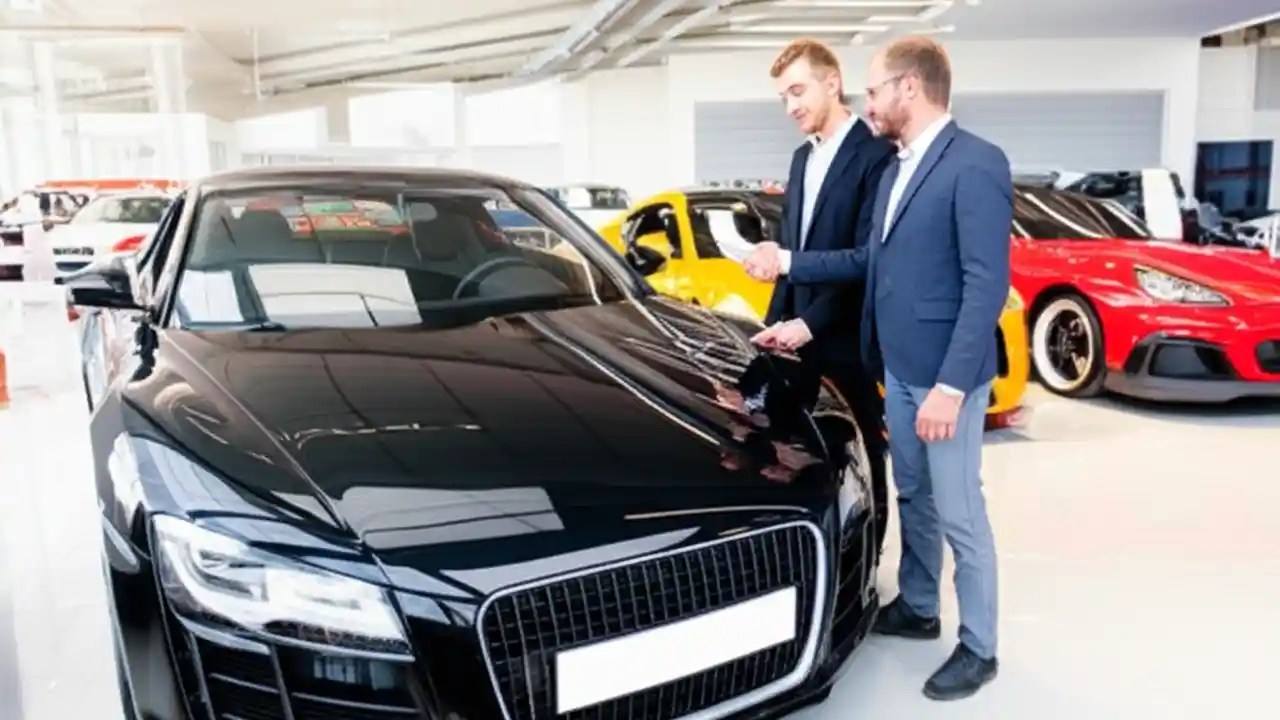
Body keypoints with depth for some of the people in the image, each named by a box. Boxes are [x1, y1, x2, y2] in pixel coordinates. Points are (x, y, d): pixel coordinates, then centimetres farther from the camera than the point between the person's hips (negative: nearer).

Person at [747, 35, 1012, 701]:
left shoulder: (975, 164, -15)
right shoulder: (898, 168, 11)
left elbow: (987, 285, -20)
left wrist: (951, 385, -23)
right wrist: (788, 263, 16)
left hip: (945, 375, -8)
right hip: (897, 369, 8)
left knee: (959, 513, 3)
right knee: (913, 498, 20)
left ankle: (979, 648, 20)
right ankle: (917, 609, 38)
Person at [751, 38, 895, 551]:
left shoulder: (874, 156, -12)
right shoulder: (802, 157, 14)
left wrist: (811, 322, -19)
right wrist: (777, 321, 7)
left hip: (847, 339, -7)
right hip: (803, 335, 7)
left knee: (858, 454, 8)